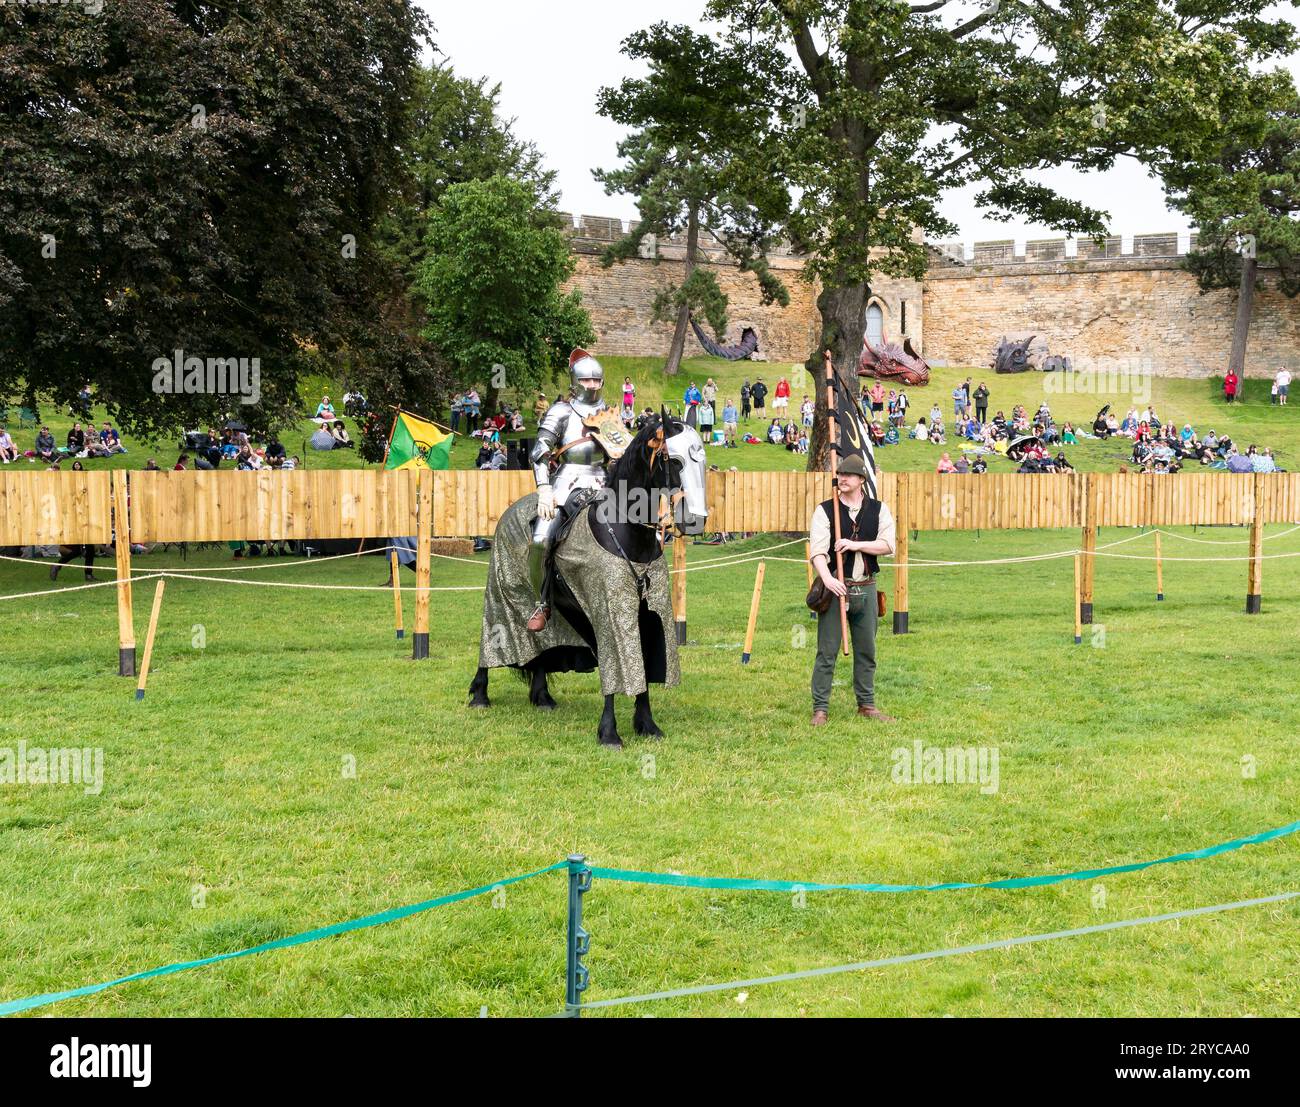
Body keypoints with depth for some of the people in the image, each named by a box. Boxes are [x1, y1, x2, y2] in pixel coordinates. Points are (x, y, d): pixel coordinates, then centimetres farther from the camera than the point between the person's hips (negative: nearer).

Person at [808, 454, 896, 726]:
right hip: (835, 588, -3)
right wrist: (827, 579, -30)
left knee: (867, 651, 12)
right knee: (827, 652, -2)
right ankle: (820, 708, 3)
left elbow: (888, 545, -4)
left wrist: (856, 544, -16)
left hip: (866, 589, 3)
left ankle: (866, 704, 23)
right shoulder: (825, 510, -1)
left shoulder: (879, 509, 7)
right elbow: (817, 550, -14)